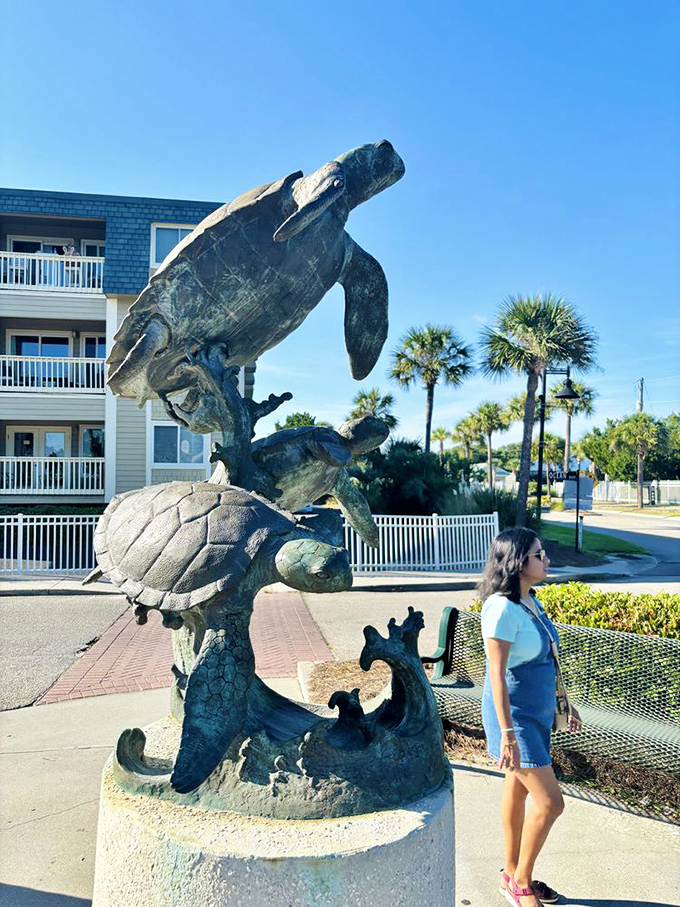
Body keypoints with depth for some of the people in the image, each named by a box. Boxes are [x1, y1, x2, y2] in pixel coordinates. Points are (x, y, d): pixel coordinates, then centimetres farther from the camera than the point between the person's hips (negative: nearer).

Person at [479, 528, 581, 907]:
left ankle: (513, 874, 36)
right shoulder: (502, 608, -24)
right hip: (514, 715, -8)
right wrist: (507, 734, -23)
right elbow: (497, 675, -24)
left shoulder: (531, 602, 4)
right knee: (550, 801, -3)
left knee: (518, 790, 19)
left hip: (538, 712, 9)